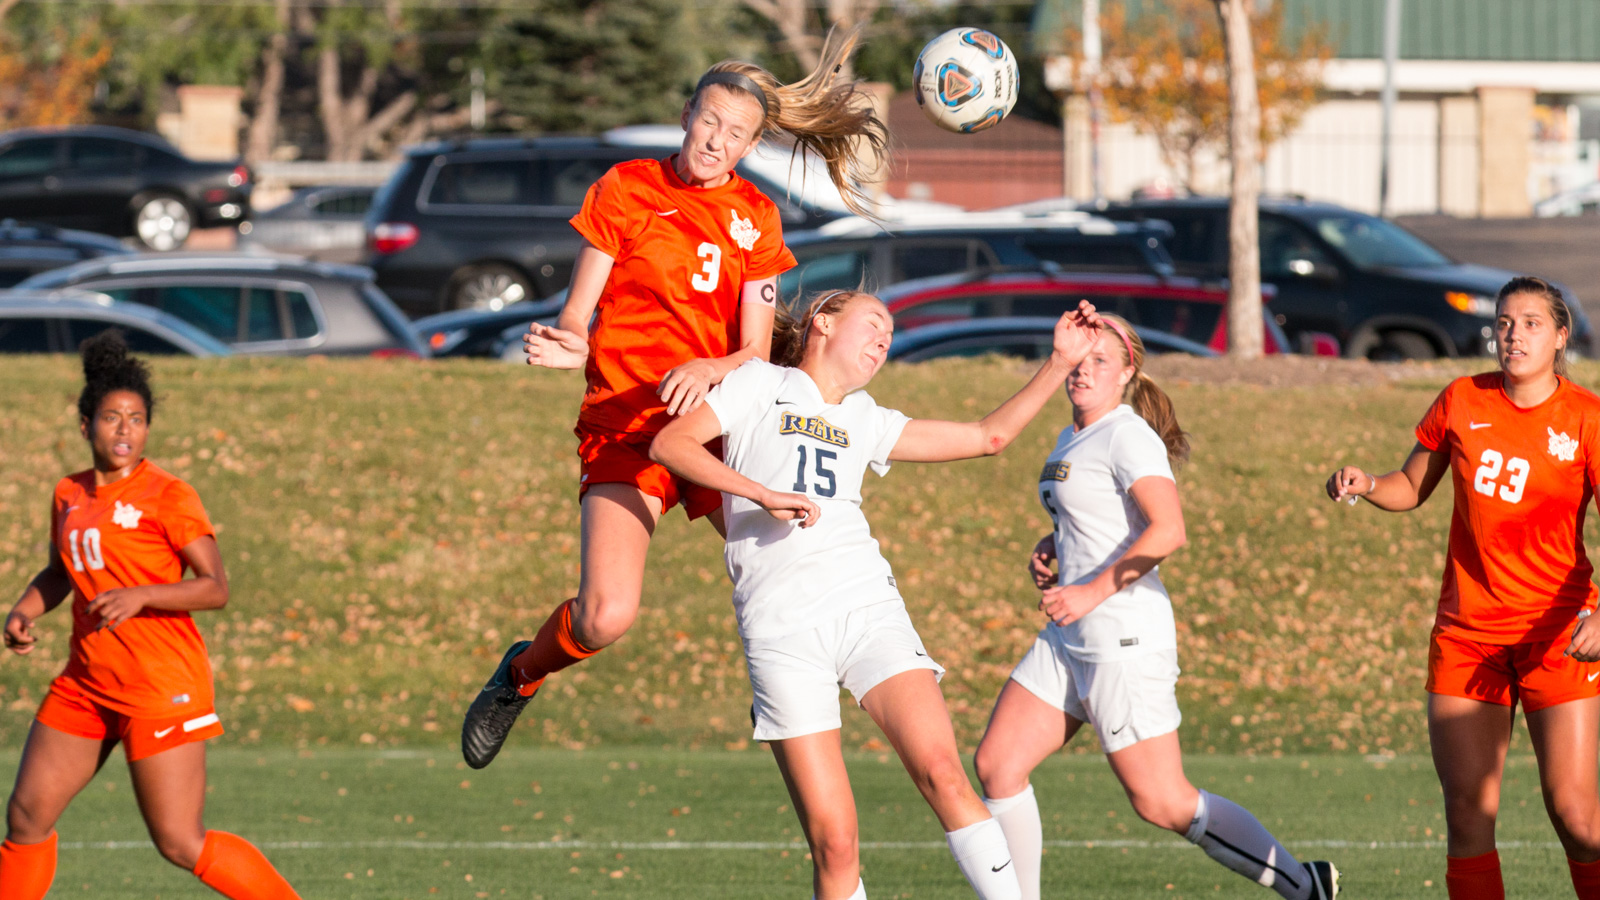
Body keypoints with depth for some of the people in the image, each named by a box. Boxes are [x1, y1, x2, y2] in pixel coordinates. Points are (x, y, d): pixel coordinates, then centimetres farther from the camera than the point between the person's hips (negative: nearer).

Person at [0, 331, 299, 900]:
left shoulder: (167, 496, -10)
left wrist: (140, 596, -27)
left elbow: (216, 587, -15)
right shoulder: (68, 495, 9)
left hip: (162, 686, -7)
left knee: (181, 844, -8)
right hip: (86, 683, 7)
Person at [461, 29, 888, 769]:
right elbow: (576, 319, 0)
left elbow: (755, 352, 2)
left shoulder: (755, 217, 9)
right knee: (606, 617, -21)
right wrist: (567, 346, -24)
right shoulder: (627, 189, 1)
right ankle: (523, 674, 12)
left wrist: (709, 371, -21)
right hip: (627, 425, -3)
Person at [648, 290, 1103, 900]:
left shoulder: (866, 423, 26)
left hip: (867, 607, 4)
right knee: (833, 844, -12)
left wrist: (1060, 362, 24)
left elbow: (988, 436, 30)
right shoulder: (760, 386, 13)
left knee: (942, 775, -19)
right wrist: (763, 494, -11)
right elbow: (669, 444, -1)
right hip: (781, 631, -3)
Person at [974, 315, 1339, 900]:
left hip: (1125, 640, -9)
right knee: (996, 764, 2)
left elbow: (1167, 530, -24)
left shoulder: (1127, 436, -11)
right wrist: (1049, 549, 14)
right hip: (1068, 639, 9)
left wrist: (1092, 592, -23)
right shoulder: (1070, 441, 16)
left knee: (1162, 803, -7)